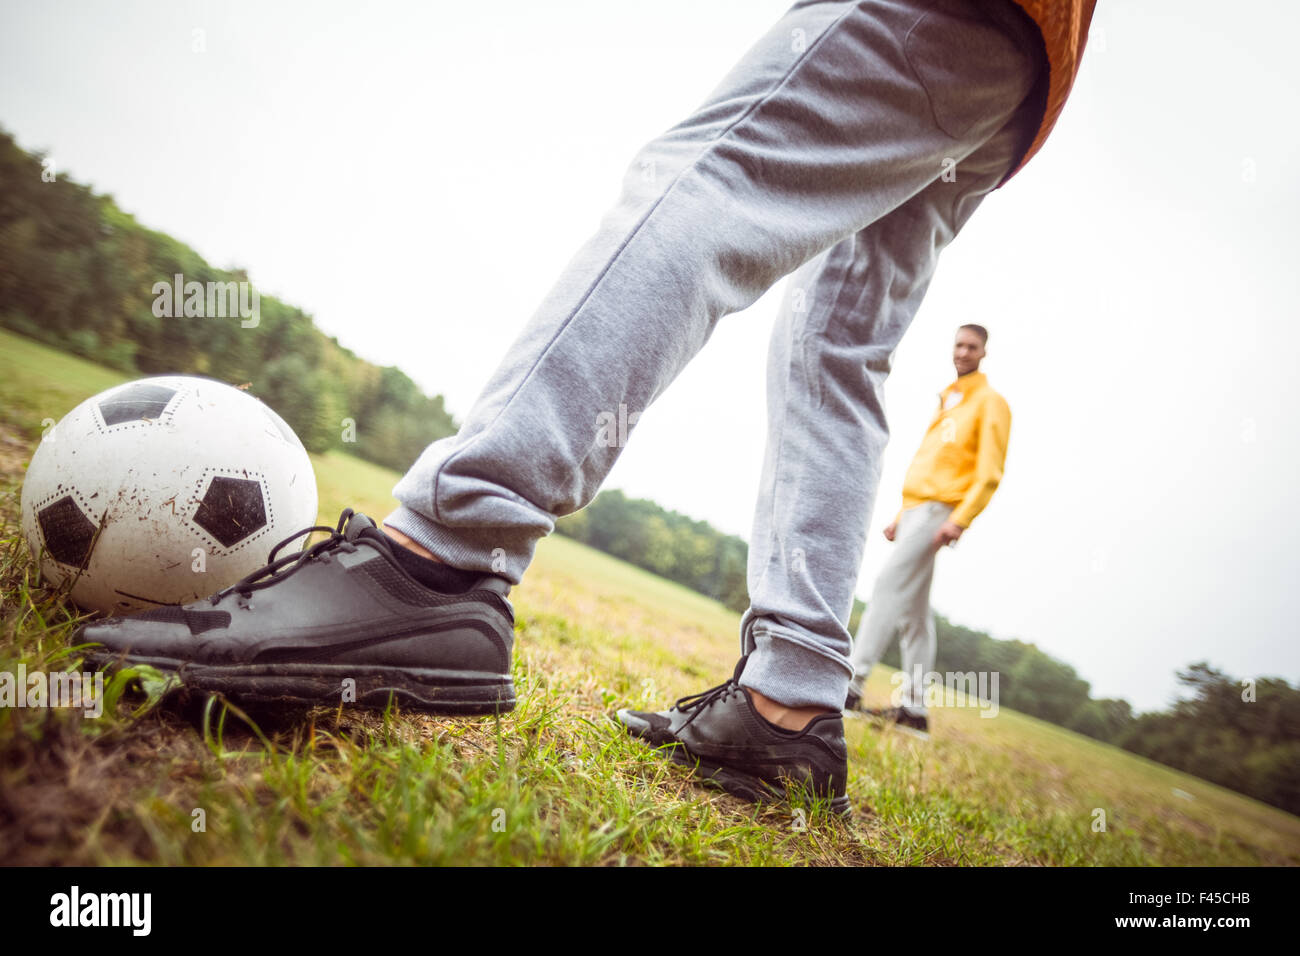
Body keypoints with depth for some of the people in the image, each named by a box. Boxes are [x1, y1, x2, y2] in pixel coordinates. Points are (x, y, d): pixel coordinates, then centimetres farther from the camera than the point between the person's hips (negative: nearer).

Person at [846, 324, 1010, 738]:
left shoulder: (990, 403, 0)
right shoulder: (945, 402, 25)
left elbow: (989, 474, -10)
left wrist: (960, 520, -19)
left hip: (940, 511, -8)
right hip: (915, 508, 8)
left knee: (890, 586, -17)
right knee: (913, 611, 5)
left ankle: (851, 684, -20)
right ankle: (914, 707, 7)